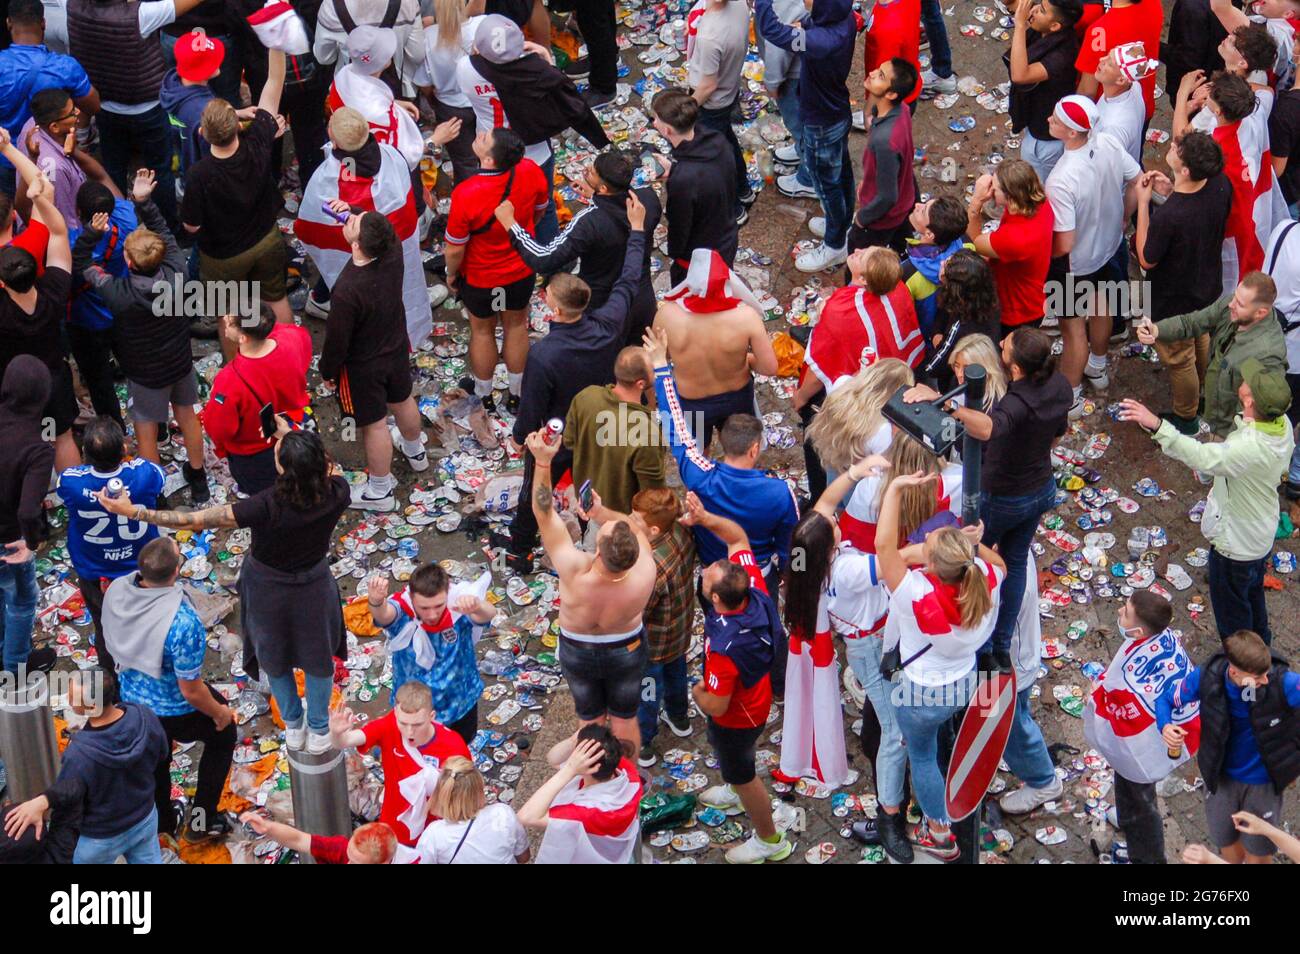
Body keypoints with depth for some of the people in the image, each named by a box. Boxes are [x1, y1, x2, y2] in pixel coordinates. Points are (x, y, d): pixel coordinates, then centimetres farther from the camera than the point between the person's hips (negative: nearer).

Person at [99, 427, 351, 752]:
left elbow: (194, 521, -34)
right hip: (313, 588, 2)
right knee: (318, 657, 27)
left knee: (275, 657, 28)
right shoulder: (336, 494, -32)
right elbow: (329, 468, -4)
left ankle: (293, 726, 49)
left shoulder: (268, 506, -40)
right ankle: (319, 731, 47)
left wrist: (132, 512, -29)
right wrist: (290, 436, -1)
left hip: (268, 589, -1)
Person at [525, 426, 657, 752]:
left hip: (577, 652, -1)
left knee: (590, 720, 25)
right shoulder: (644, 576, -37)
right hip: (626, 651, 1)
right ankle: (628, 775, 46)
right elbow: (636, 528, -16)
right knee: (625, 719, 25)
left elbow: (544, 514, -37)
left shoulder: (576, 574, -43)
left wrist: (543, 461, -43)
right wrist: (603, 513, -31)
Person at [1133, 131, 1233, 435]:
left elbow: (1147, 260, -23)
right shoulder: (1221, 185, -23)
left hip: (1174, 302, -6)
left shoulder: (1167, 216, -43)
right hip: (1208, 287, 6)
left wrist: (1144, 202, -24)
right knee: (1200, 341, 34)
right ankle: (1199, 395, 61)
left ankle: (1185, 417, 47)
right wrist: (1172, 194, -12)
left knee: (1179, 359, 22)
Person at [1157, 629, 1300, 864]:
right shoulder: (1207, 678, -26)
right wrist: (1165, 726, -31)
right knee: (1226, 840, 27)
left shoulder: (1281, 682, -34)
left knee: (1257, 848, 22)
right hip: (1222, 776, 2)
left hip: (1264, 782, -2)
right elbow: (1166, 697, -10)